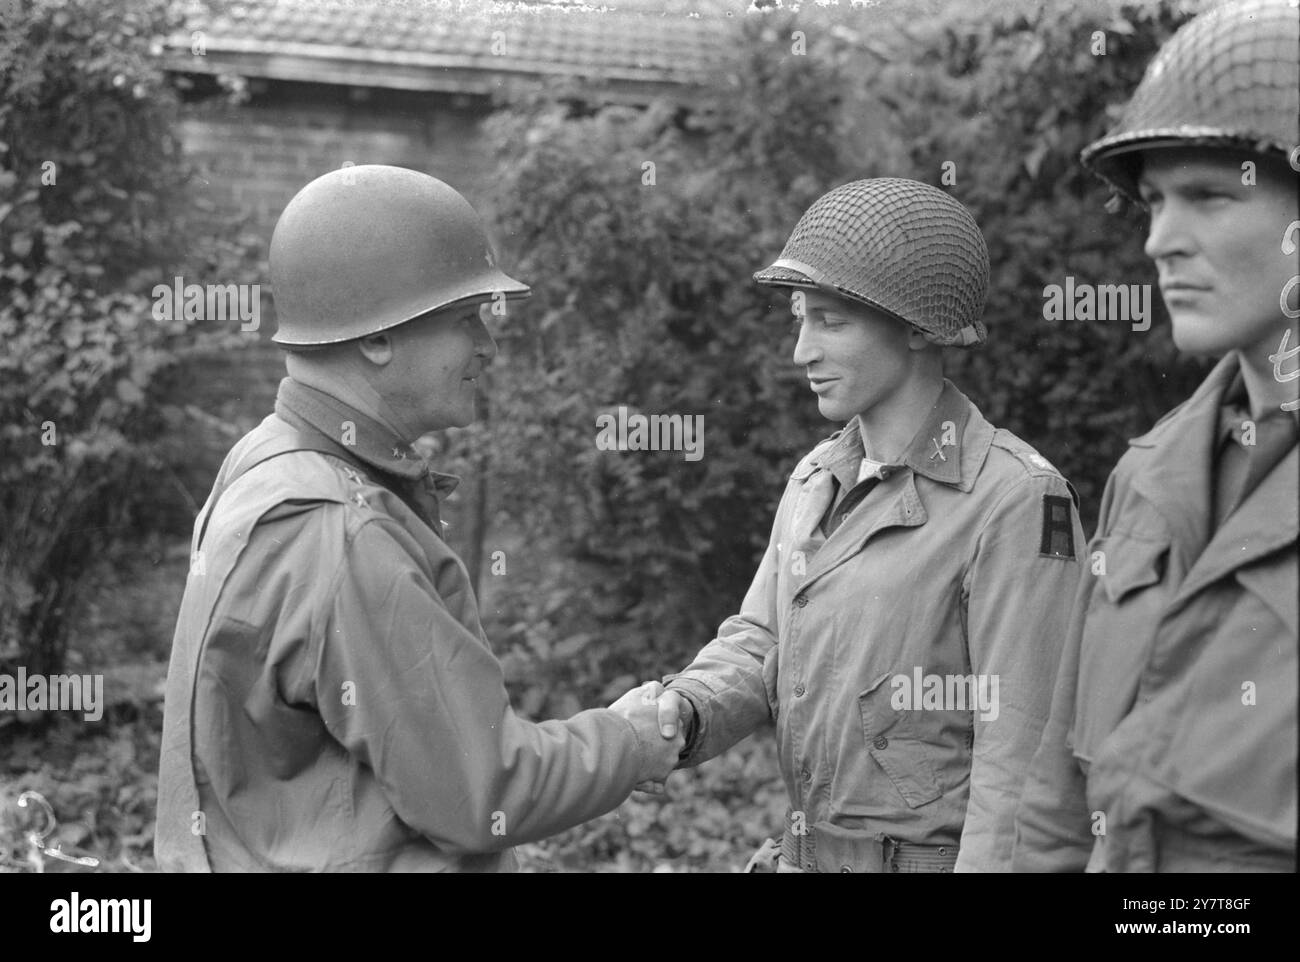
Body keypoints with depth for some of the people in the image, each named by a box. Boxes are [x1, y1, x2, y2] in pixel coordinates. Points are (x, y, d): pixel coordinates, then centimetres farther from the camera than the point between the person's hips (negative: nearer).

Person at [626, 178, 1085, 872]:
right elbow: (758, 644, 6)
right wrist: (679, 712, -12)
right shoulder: (814, 479, 7)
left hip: (933, 856, -6)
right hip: (806, 852, 7)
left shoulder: (1015, 497, -16)